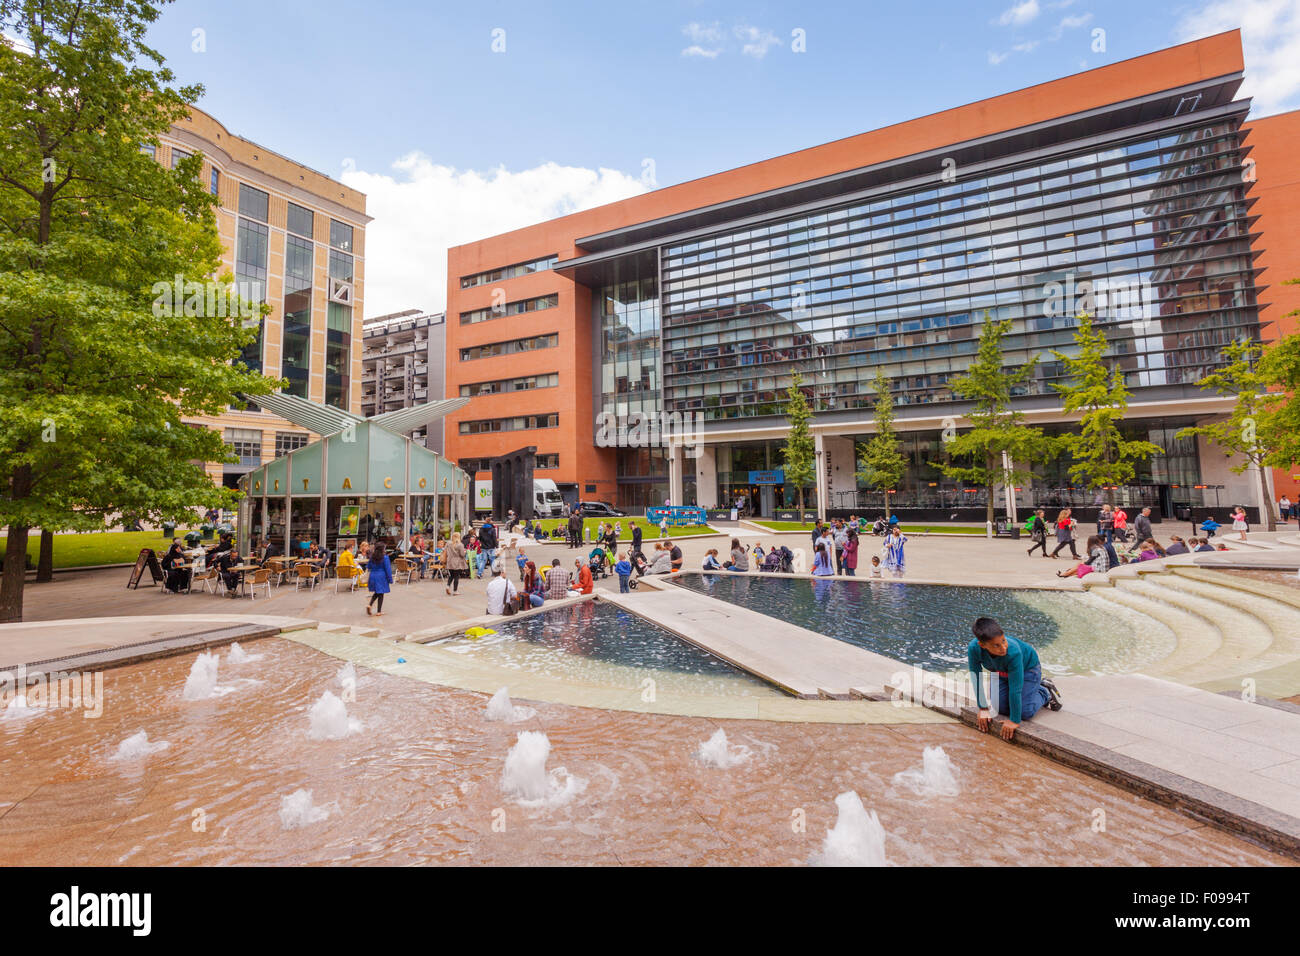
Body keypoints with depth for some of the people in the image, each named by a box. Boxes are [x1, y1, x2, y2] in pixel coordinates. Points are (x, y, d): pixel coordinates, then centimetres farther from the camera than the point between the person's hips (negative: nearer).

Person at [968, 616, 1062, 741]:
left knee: (1025, 712, -11)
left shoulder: (1013, 652, -44)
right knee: (1002, 708, 0)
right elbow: (976, 679, -22)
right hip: (1003, 672, 4)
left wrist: (1014, 720, -29)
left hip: (1027, 667, -4)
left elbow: (1015, 689, -36)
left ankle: (1045, 692, 18)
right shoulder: (973, 648, -36)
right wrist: (983, 708, -15)